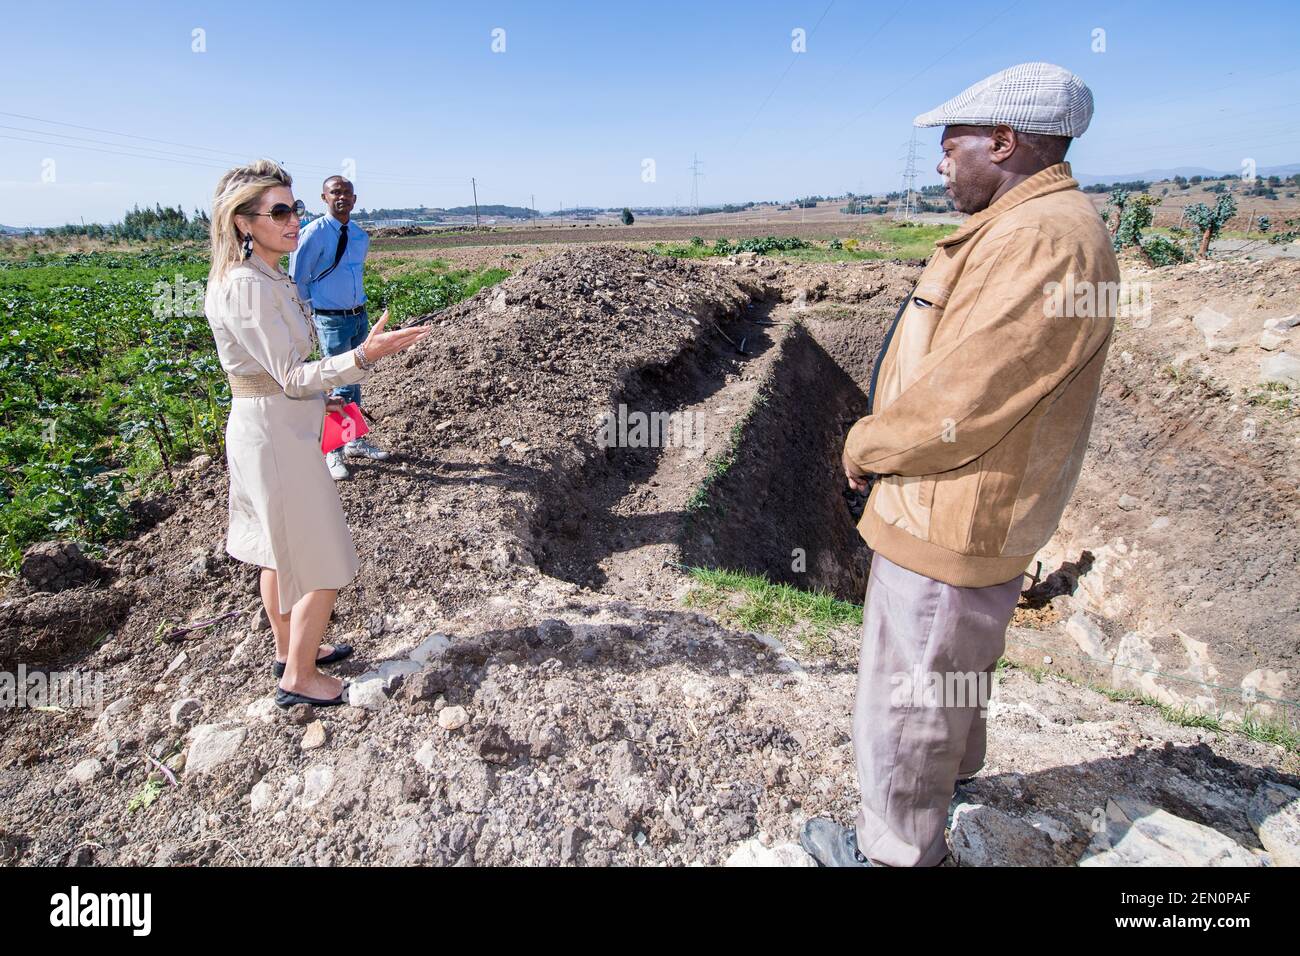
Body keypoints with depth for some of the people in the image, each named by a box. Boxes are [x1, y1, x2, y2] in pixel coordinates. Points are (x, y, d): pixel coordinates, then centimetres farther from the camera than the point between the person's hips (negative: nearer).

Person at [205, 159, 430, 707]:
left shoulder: (262, 277, 8)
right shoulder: (249, 287, -22)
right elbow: (292, 377, -24)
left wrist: (315, 398, 20)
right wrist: (365, 356, -34)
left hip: (267, 430, 10)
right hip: (278, 440, -10)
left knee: (279, 550, 22)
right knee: (322, 566, 2)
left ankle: (288, 649, 41)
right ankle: (299, 678, 19)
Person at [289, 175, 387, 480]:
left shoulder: (361, 236, 8)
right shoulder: (315, 233, -12)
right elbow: (298, 280, -5)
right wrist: (309, 317, 1)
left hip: (360, 315, 6)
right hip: (331, 320, -6)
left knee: (355, 381, 14)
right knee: (341, 386, -6)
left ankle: (355, 441, 27)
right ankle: (331, 450, 7)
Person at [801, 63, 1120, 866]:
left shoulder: (1046, 241, -24)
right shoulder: (1017, 231, 10)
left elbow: (954, 406, -27)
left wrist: (864, 447, -10)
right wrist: (882, 440, 3)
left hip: (951, 520, -11)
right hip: (951, 503, 11)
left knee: (908, 694, 6)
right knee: (949, 654, 30)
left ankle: (895, 849, 28)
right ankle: (955, 763, 56)